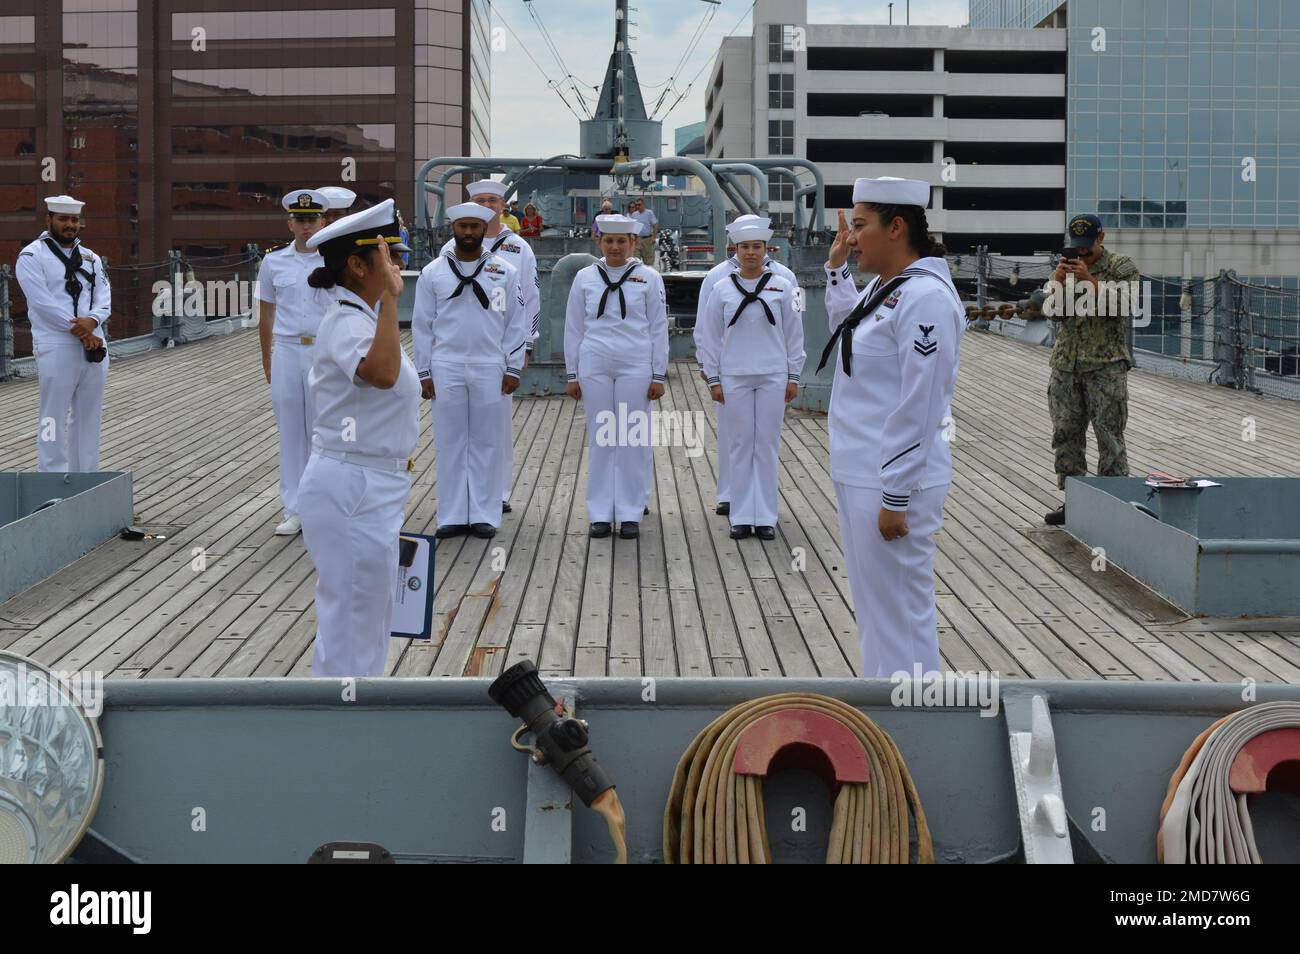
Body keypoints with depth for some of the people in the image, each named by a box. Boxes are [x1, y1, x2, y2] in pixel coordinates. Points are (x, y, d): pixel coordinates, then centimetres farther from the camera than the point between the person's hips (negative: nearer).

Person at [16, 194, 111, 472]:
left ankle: (86, 477, 18)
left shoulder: (91, 258, 16)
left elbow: (104, 297, 5)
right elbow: (42, 301, -13)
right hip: (56, 347, -6)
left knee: (89, 417, 10)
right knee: (54, 418, -5)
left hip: (94, 343, 6)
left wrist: (92, 320, -17)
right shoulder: (32, 256, -2)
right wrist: (78, 331, -17)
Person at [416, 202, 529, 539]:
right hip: (446, 368, 1)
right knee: (449, 441, 4)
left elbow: (517, 323, 5)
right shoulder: (433, 272, 4)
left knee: (486, 441, 4)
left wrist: (513, 369, -1)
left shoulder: (505, 272, 3)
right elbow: (422, 325, 6)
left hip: (490, 368, 0)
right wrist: (424, 373, 2)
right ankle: (452, 516, 9)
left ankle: (484, 514, 10)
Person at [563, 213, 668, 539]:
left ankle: (630, 514, 8)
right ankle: (600, 514, 11)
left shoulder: (649, 278, 3)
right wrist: (572, 375, 7)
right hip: (595, 367, 1)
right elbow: (574, 328, 10)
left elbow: (658, 329, 3)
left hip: (635, 366, -1)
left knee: (633, 439, 0)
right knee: (600, 438, 4)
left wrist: (658, 375, -1)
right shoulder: (585, 278, 7)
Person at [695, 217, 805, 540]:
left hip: (773, 377, 0)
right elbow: (709, 336, 5)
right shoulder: (722, 289, 1)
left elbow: (794, 334, 5)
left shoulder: (782, 286, 1)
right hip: (734, 378, 0)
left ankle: (765, 517, 8)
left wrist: (793, 376, 2)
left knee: (767, 445, 3)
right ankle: (742, 517, 10)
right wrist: (713, 379, 1)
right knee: (740, 445, 4)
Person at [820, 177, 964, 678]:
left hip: (892, 481, -10)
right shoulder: (884, 288, 12)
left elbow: (918, 408, -22)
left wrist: (895, 498, -21)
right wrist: (836, 267, 25)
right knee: (874, 607, 18)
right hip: (858, 475, 10)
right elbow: (846, 331, 36)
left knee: (899, 611, -3)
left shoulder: (925, 297, -18)